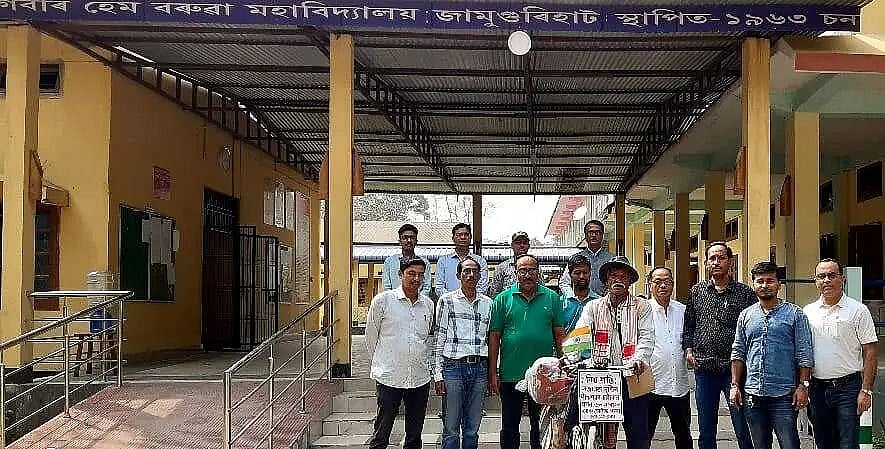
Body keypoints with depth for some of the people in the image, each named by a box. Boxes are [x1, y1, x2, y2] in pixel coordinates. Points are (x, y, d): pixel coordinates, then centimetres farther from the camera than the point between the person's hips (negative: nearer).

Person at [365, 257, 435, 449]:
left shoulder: (428, 305, 8)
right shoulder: (383, 300, -3)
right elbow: (371, 338, 5)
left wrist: (424, 363, 14)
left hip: (420, 378, 4)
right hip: (389, 378, -4)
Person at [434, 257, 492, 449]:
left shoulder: (488, 303, 11)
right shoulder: (447, 300, 2)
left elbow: (490, 339, 16)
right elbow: (439, 339, 1)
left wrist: (491, 374, 11)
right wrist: (438, 374, -5)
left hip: (479, 368, 3)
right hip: (453, 367, -3)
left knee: (472, 429, 9)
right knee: (451, 430, -1)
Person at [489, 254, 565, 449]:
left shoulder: (552, 298, 4)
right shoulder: (503, 299, 2)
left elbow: (559, 335, 6)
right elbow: (494, 337, 1)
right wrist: (492, 373, -3)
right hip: (511, 375, 0)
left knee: (541, 427, 11)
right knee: (509, 427, 9)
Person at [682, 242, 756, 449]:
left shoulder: (745, 293, 0)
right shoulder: (697, 290, 10)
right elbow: (688, 325, 19)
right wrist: (688, 348, 6)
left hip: (734, 369, -3)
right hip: (704, 369, 3)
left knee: (743, 431, 0)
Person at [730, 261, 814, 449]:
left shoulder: (794, 313, 1)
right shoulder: (745, 316, 11)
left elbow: (805, 354, -2)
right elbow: (738, 353, 12)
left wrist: (803, 385, -9)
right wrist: (735, 385, 6)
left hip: (784, 394, -4)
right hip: (752, 394, 4)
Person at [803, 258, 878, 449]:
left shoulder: (858, 310, -2)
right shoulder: (808, 312, 9)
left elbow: (870, 353, -5)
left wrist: (866, 390, -11)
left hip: (848, 388, -4)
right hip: (817, 388, 4)